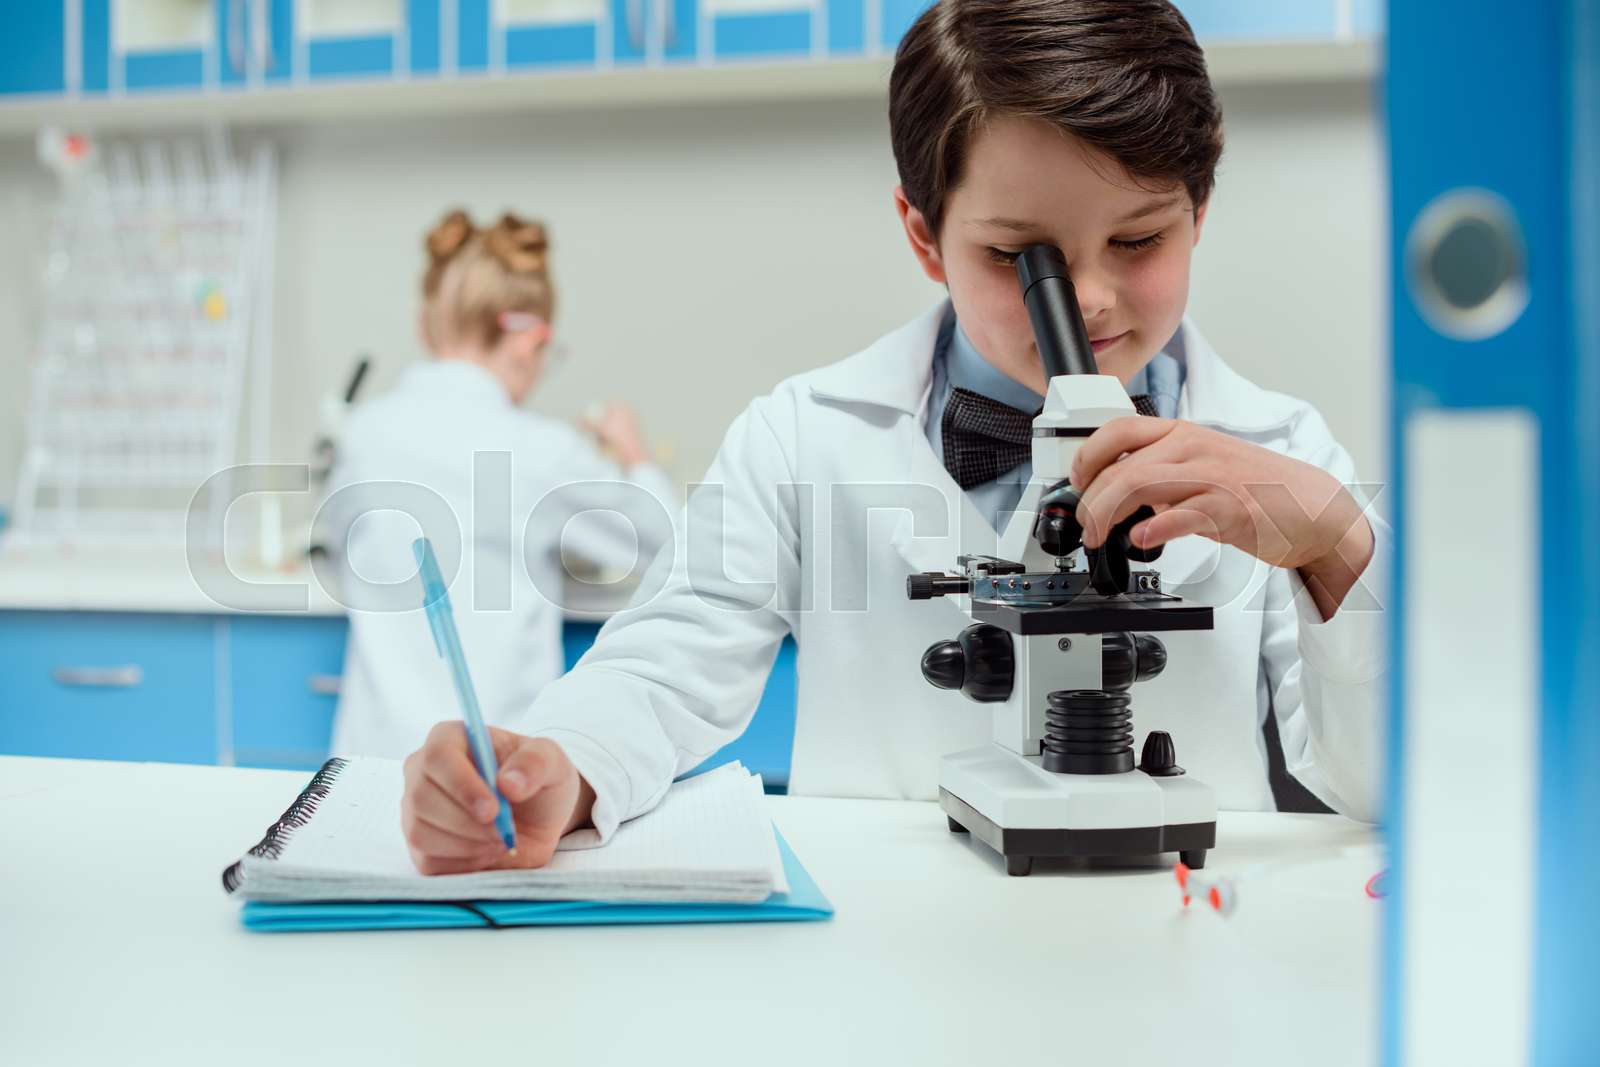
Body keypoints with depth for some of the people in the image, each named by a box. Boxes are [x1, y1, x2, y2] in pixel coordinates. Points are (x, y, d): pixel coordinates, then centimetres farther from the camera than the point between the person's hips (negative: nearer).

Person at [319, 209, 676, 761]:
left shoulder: (365, 430, -1)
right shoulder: (541, 450, -12)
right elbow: (657, 535, 6)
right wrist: (634, 453, 24)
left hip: (378, 742, 4)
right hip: (493, 751, -4)